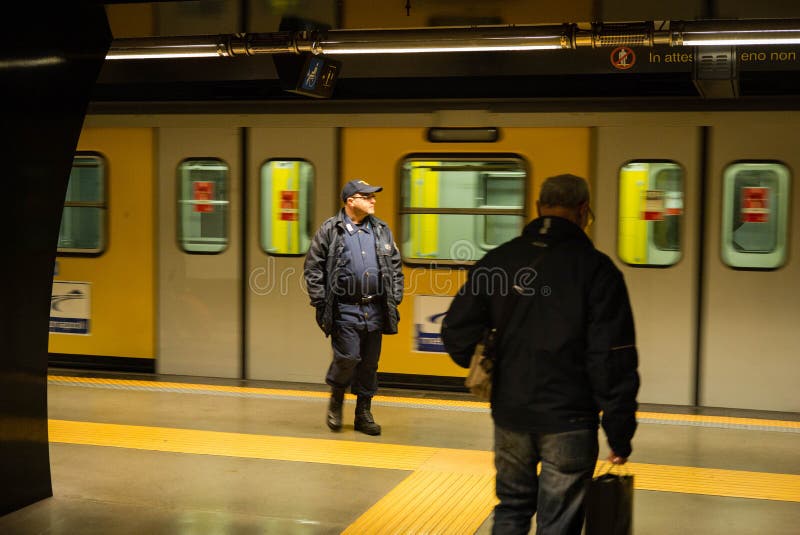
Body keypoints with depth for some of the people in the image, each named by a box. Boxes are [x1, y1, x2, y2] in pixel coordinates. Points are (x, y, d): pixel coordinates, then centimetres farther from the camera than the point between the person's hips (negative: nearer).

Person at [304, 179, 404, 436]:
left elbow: (395, 267, 17)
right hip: (345, 310, -4)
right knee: (347, 357, -11)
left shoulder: (382, 230, 11)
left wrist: (395, 299, 8)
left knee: (369, 363, 8)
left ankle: (364, 414, 20)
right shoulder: (330, 230, -2)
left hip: (375, 311, 4)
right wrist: (320, 303, -6)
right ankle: (336, 399, 19)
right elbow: (313, 268, -1)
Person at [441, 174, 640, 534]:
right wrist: (620, 435, -7)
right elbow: (614, 361, -13)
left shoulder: (498, 260, 1)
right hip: (569, 421, -4)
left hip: (509, 413, 4)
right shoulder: (596, 269, -10)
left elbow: (457, 332, 1)